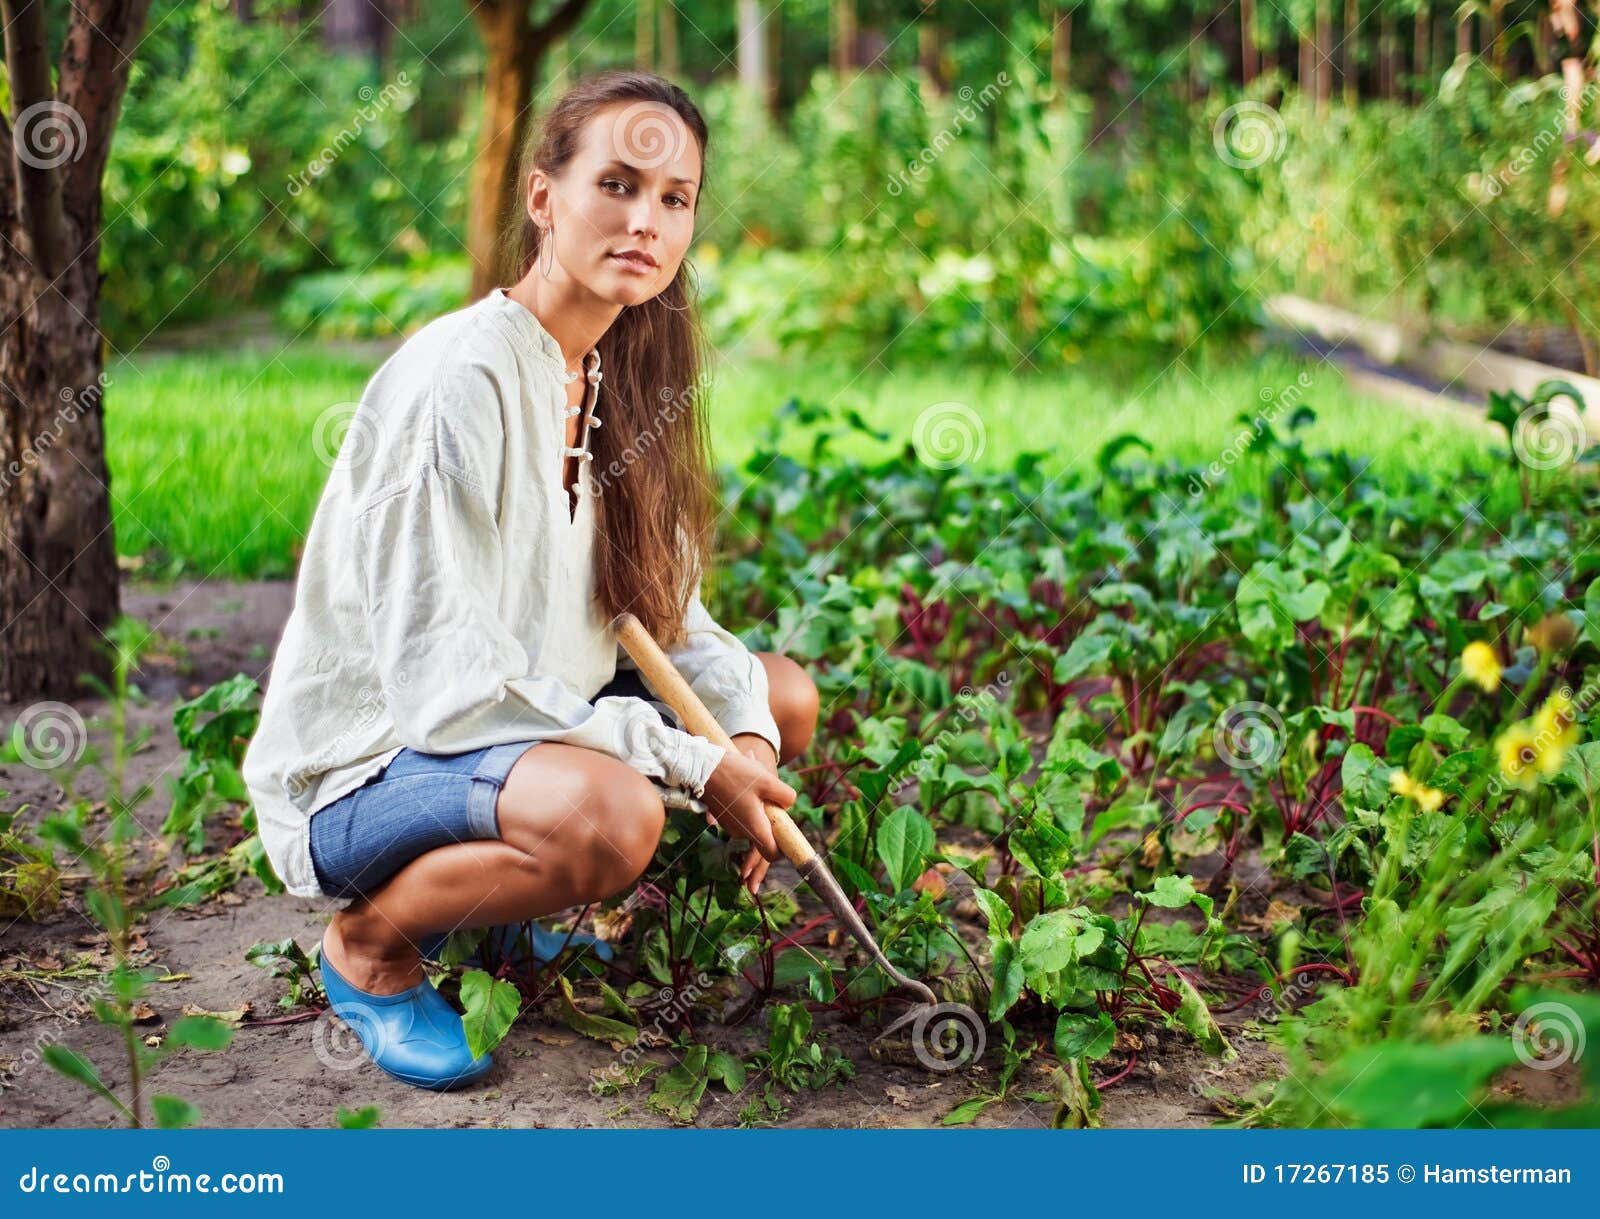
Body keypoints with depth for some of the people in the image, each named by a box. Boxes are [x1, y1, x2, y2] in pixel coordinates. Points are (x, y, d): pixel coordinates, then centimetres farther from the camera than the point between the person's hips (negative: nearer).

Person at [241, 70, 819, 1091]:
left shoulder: (626, 381, 4)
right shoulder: (460, 381, -23)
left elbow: (666, 613, 6)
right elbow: (442, 676, -27)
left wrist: (743, 732, -15)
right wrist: (688, 765, -24)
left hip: (534, 724, 9)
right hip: (364, 766, -9)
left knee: (785, 697, 5)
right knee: (608, 812, -36)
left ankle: (501, 906, 11)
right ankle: (372, 943, -5)